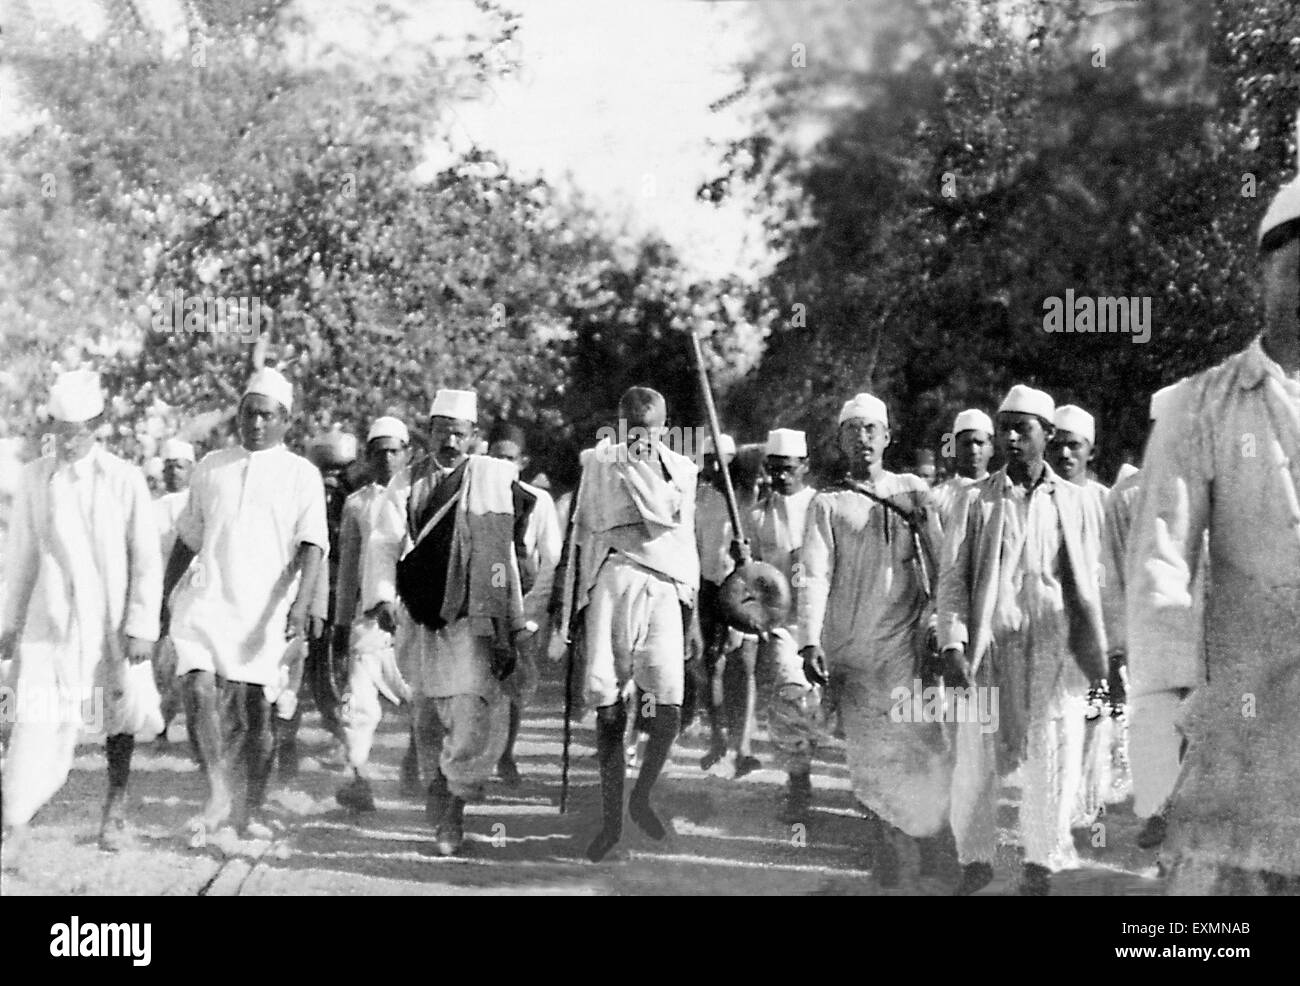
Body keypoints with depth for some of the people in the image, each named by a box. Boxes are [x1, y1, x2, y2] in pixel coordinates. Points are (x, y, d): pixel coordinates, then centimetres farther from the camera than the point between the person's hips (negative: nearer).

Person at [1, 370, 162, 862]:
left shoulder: (125, 480, -4)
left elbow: (147, 561, -4)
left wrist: (142, 627, -10)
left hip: (113, 617, 0)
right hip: (52, 618, 1)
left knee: (120, 711, 10)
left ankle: (116, 809, 29)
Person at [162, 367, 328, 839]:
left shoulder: (302, 475, 3)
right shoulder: (211, 467, 13)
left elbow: (312, 546, -7)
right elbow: (187, 538, 21)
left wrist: (299, 605, -21)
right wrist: (162, 599, 20)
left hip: (266, 609, -2)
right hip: (206, 599, 2)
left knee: (257, 710, 2)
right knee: (198, 686, -19)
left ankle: (252, 808, 16)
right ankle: (218, 793, -7)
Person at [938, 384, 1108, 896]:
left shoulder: (1071, 500, 10)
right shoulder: (977, 500, 6)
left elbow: (1090, 583, 13)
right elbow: (952, 576, 2)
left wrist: (1098, 658, 10)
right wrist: (953, 646, -10)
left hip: (1054, 645, 1)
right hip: (990, 643, 0)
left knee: (1049, 761, 0)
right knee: (975, 758, 0)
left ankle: (1041, 865, 15)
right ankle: (974, 860, 16)